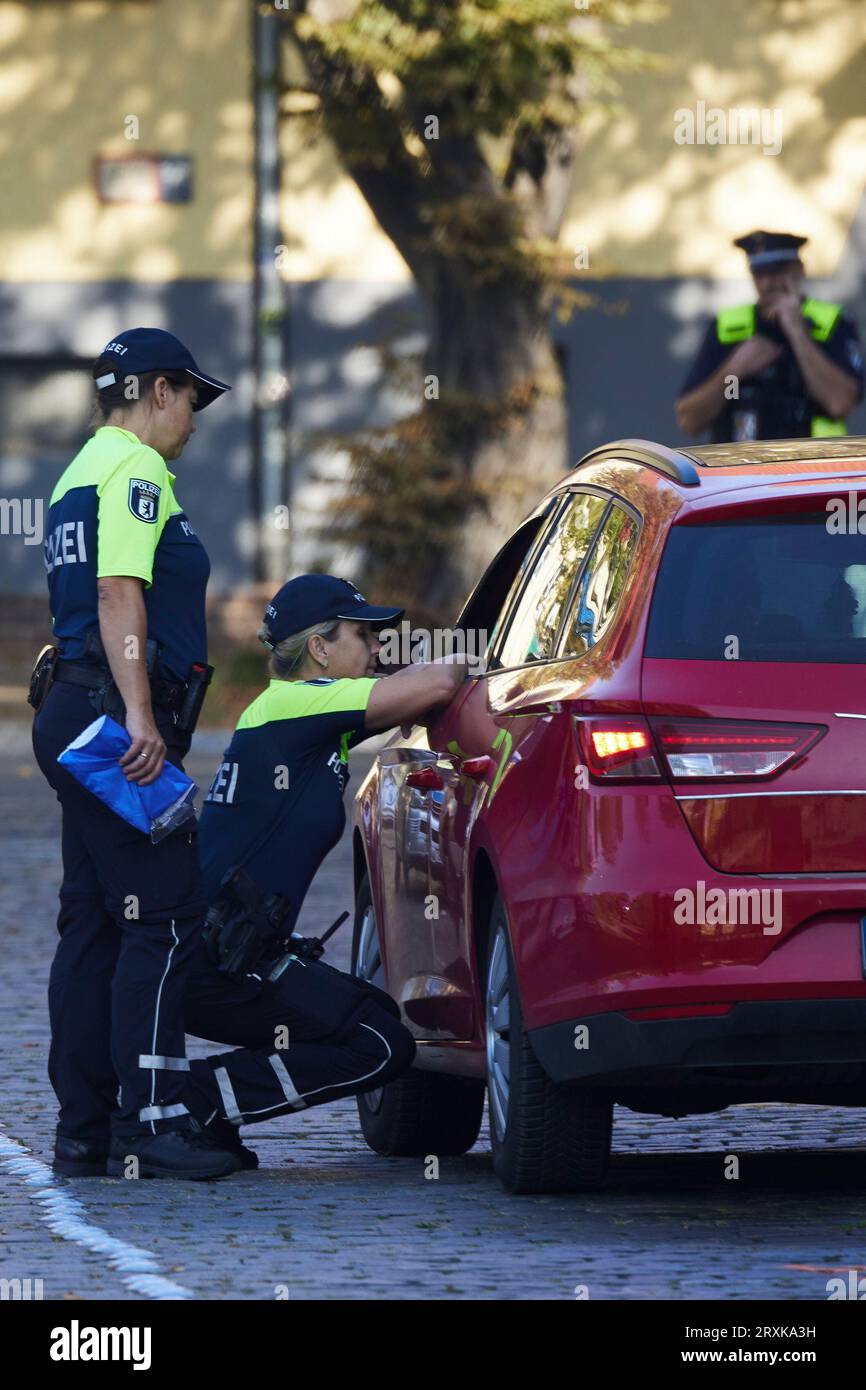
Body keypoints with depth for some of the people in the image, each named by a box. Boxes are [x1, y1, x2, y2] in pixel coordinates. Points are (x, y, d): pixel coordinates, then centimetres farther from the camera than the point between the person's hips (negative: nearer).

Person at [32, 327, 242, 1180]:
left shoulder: (84, 472, 24)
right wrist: (140, 716, -26)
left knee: (94, 925, 9)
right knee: (163, 918, -12)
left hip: (75, 717, 11)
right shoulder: (134, 467, -8)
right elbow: (119, 596, -19)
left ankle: (84, 1129, 9)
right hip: (115, 717, -11)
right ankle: (147, 1125, -16)